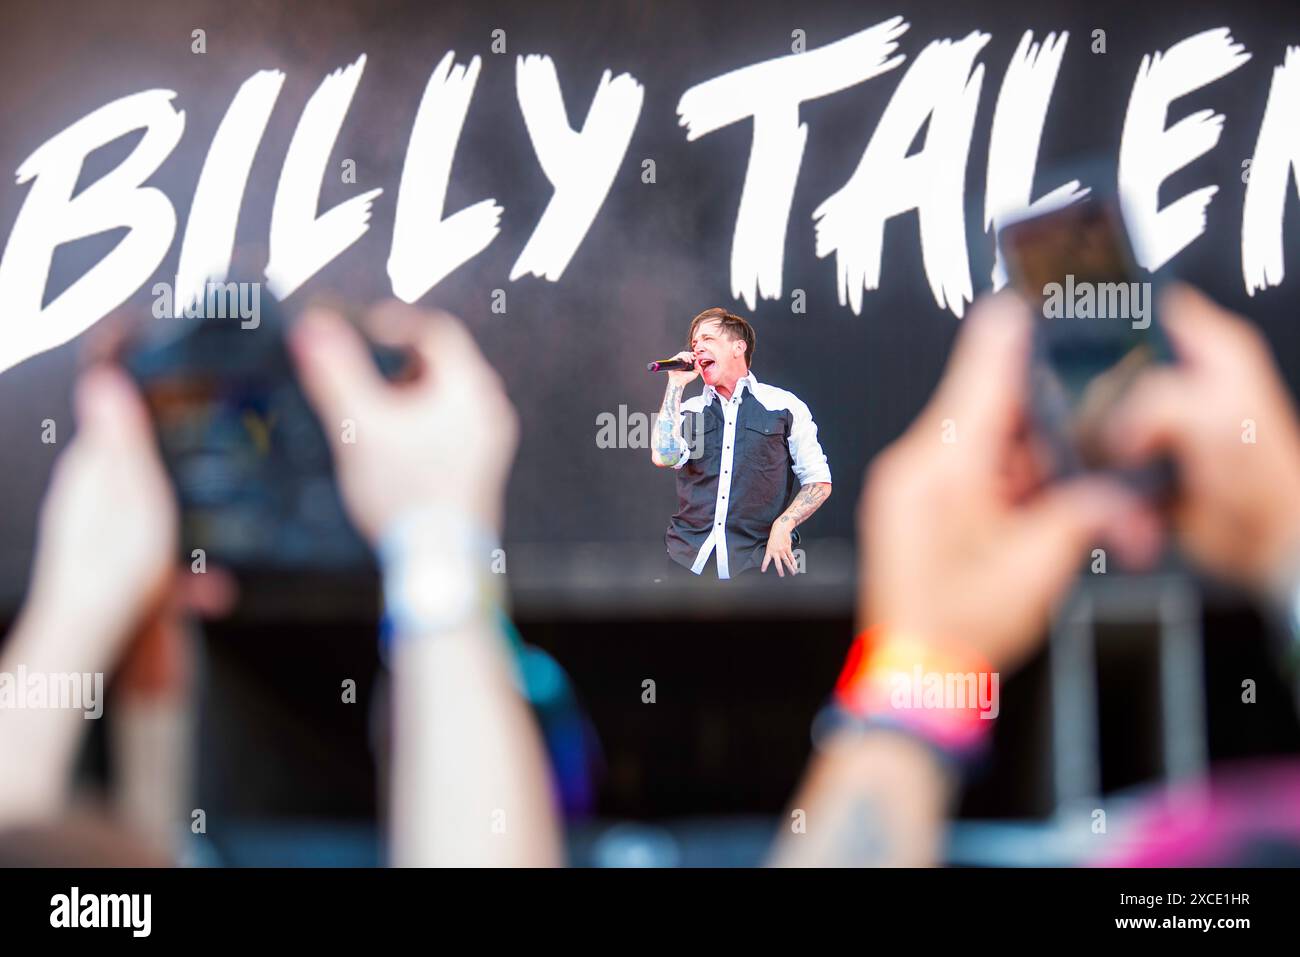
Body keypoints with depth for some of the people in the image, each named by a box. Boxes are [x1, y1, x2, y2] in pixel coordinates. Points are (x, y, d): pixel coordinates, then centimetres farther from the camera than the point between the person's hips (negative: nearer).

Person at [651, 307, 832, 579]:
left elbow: (819, 482, 6)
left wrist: (782, 525, -11)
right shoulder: (688, 411, 13)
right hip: (689, 557, 2)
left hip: (756, 558, -2)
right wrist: (676, 384, 0)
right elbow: (663, 457, -8)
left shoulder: (784, 406, 6)